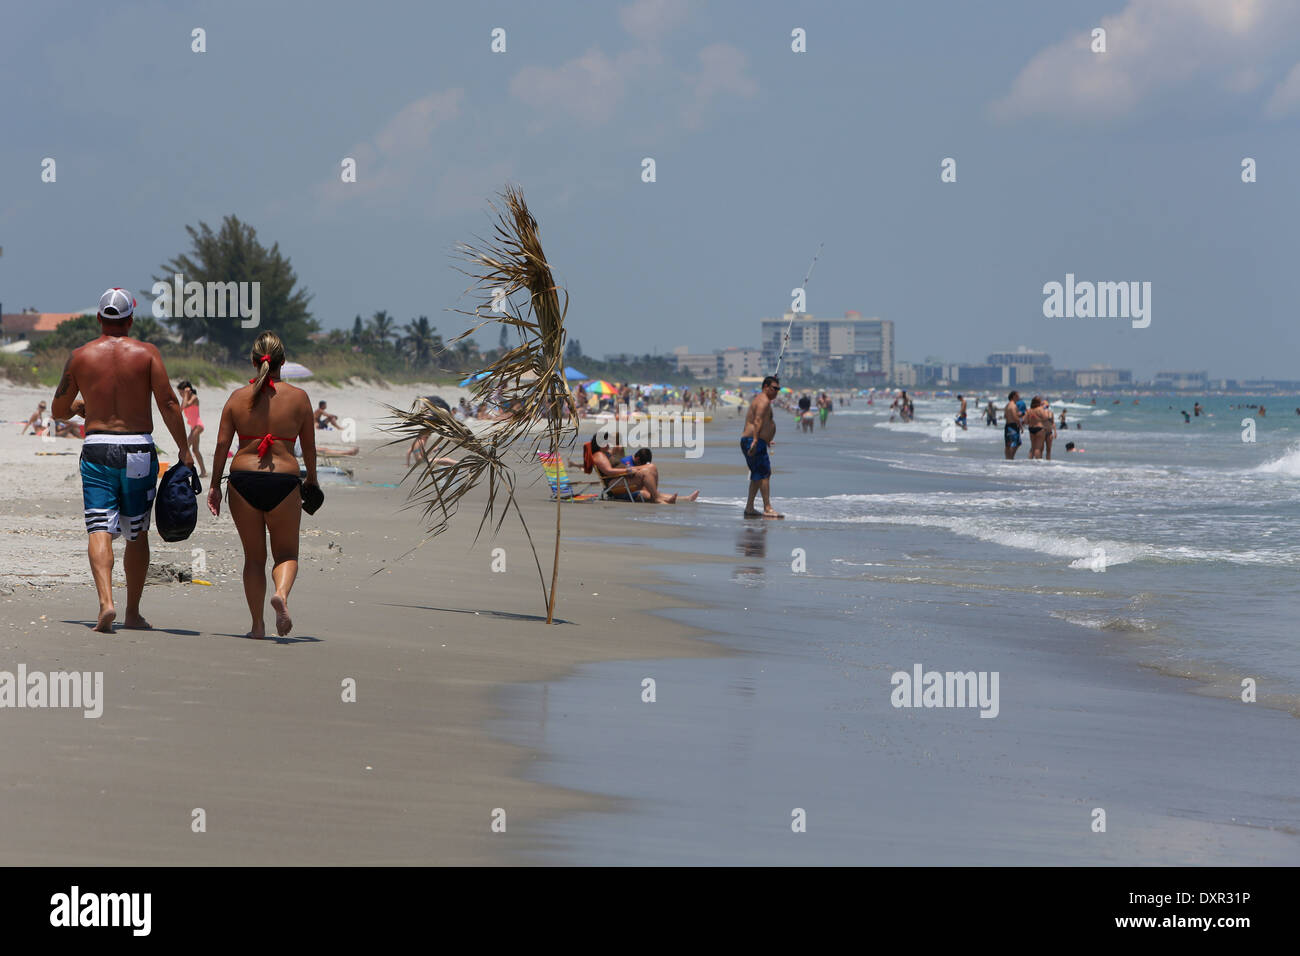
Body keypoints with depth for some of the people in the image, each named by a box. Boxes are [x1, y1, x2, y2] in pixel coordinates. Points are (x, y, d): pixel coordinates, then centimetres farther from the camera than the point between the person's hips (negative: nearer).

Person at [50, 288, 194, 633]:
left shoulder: (80, 356, 4)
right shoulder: (146, 352, 0)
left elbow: (58, 410, 11)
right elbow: (168, 403, -8)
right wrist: (184, 449, -4)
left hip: (97, 449, 0)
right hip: (139, 451, 0)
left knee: (100, 531, -6)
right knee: (137, 534, 13)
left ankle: (106, 602, -28)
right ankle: (133, 613, 18)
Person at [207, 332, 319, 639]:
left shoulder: (238, 397, 2)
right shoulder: (298, 397, 0)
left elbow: (222, 444, 0)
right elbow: (309, 446, 5)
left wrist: (215, 486, 8)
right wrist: (311, 480, 21)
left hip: (243, 478, 1)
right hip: (284, 480, -1)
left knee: (253, 556, 13)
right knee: (286, 552, 13)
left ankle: (257, 625, 10)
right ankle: (281, 593, -19)